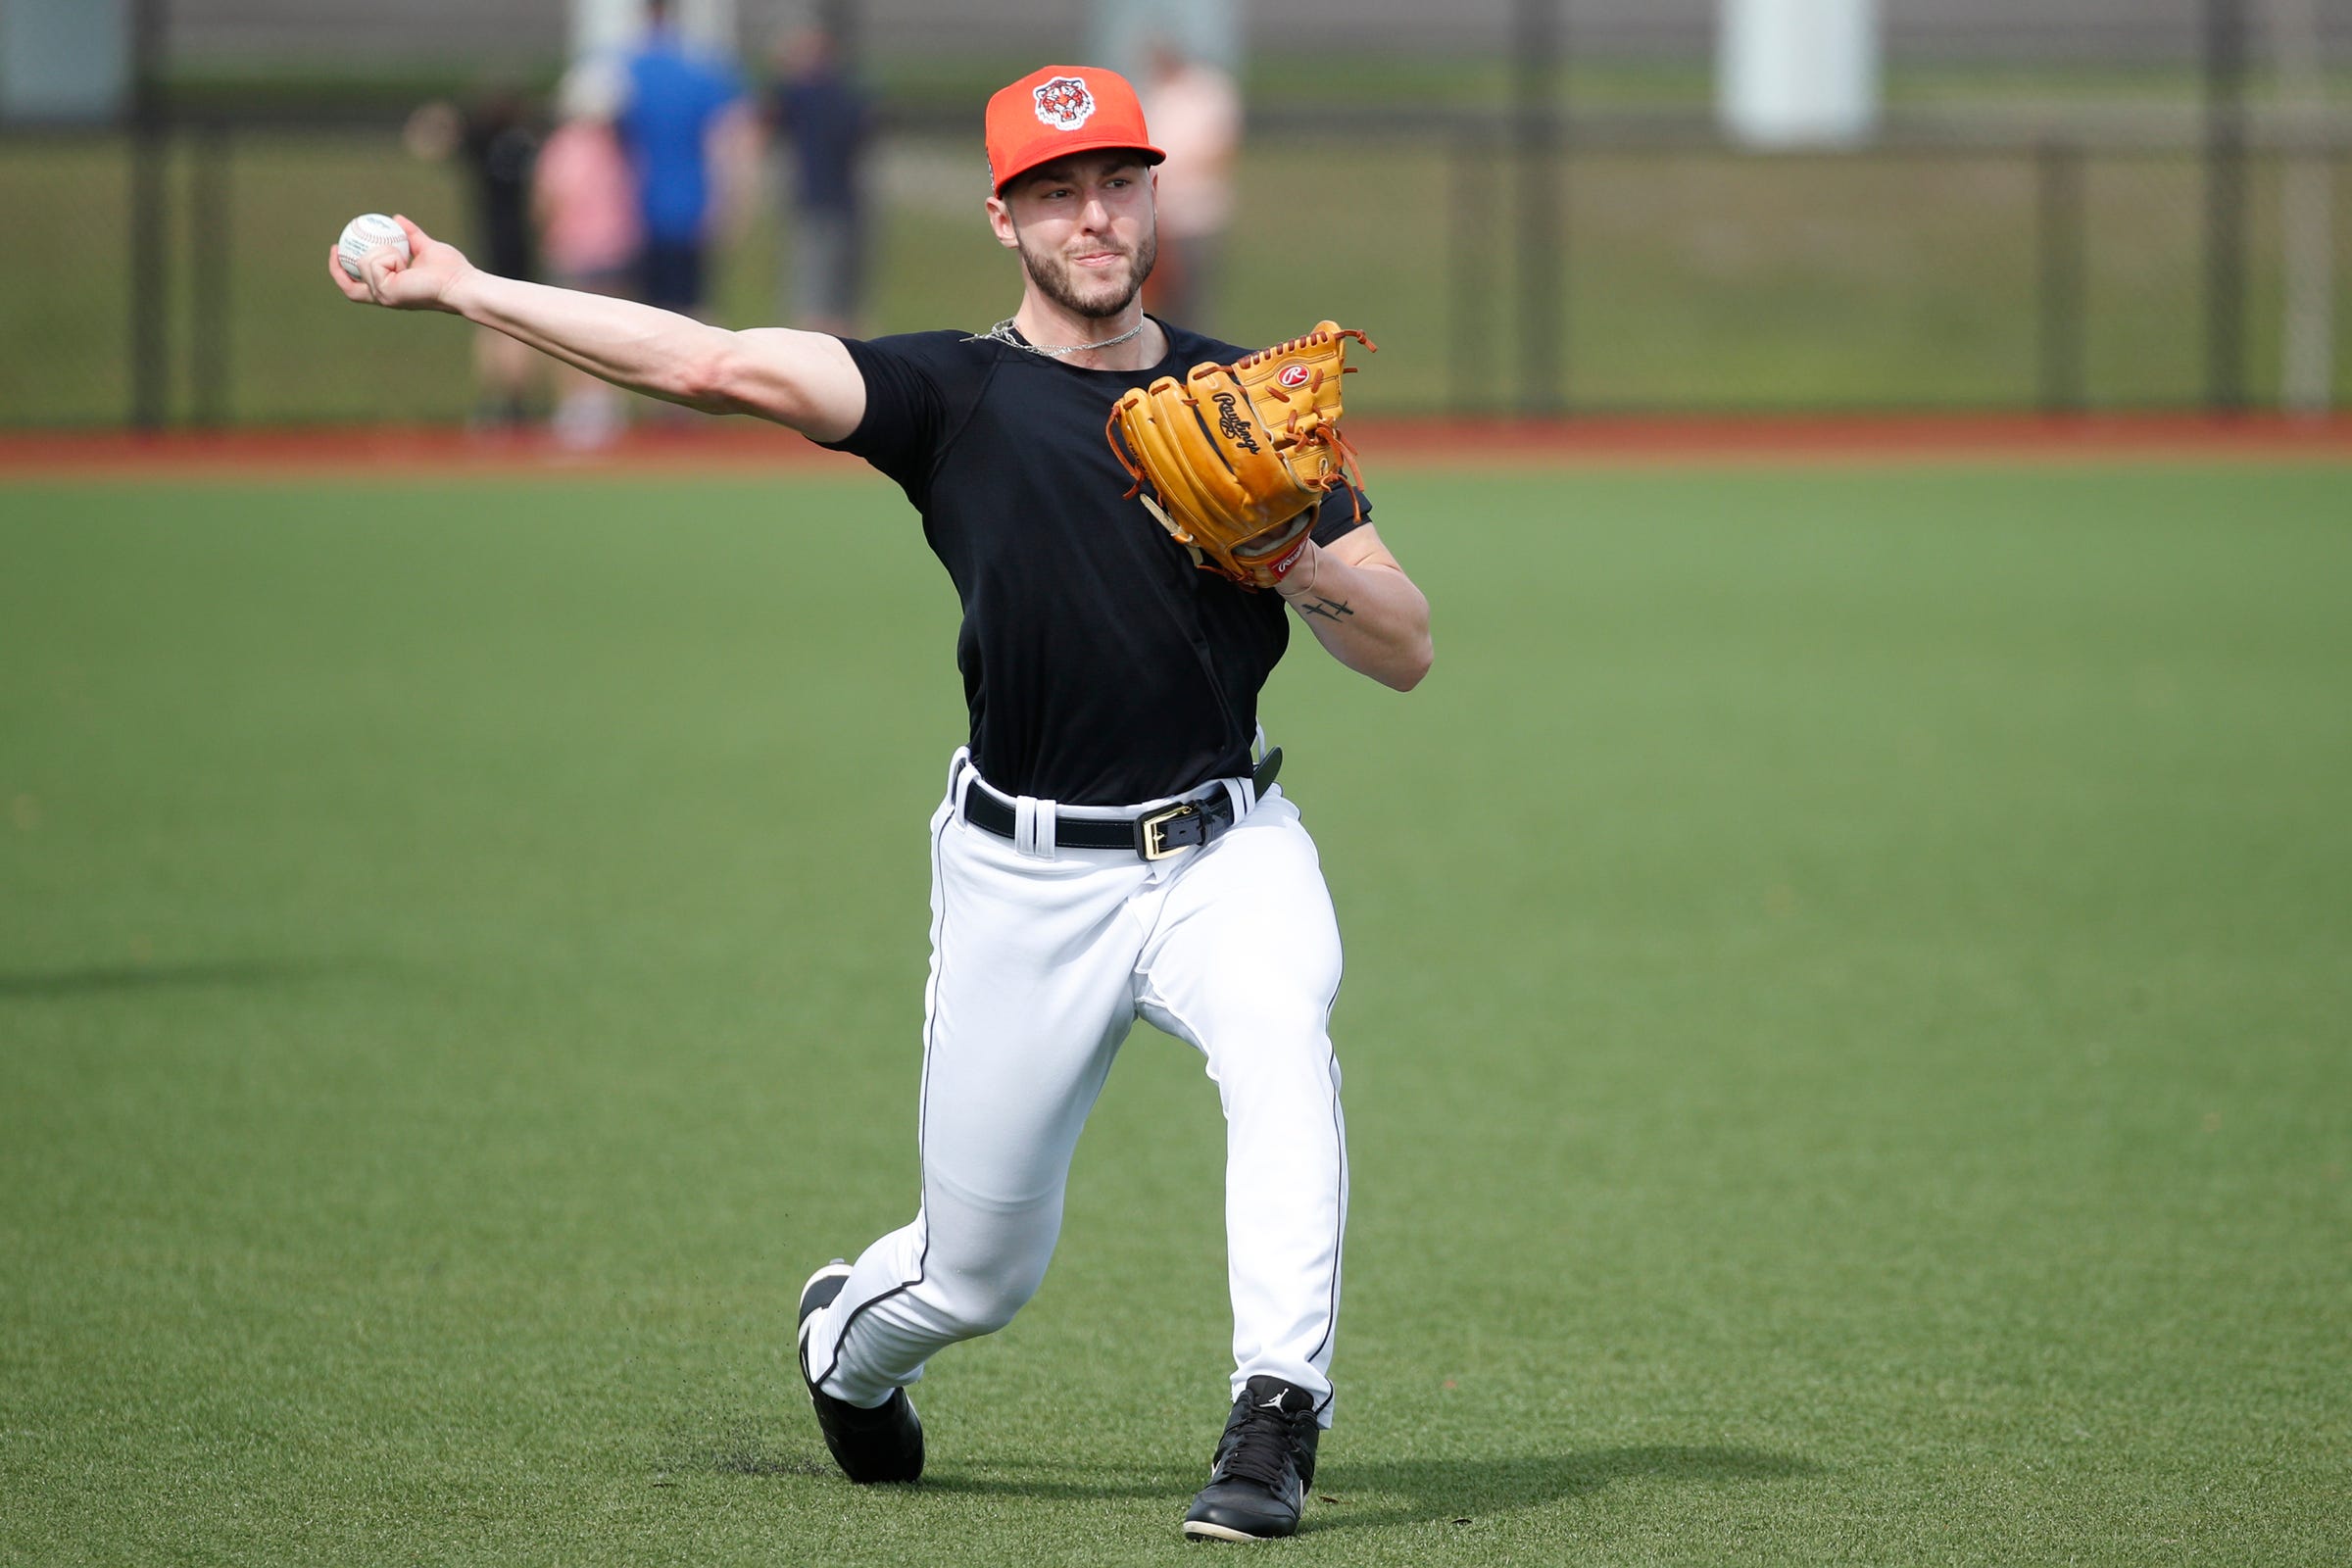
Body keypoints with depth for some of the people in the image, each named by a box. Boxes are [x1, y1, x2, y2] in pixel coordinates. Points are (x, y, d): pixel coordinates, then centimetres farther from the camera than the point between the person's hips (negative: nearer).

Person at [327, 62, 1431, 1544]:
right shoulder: (955, 393, -1)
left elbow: (1405, 653, 4)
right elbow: (720, 365, -14)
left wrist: (1289, 556, -16)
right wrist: (461, 288, -22)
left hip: (1222, 851, 1)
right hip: (1024, 880, -1)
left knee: (1281, 1047, -33)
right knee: (979, 1273, 7)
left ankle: (1276, 1422, -32)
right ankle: (848, 1338, 42)